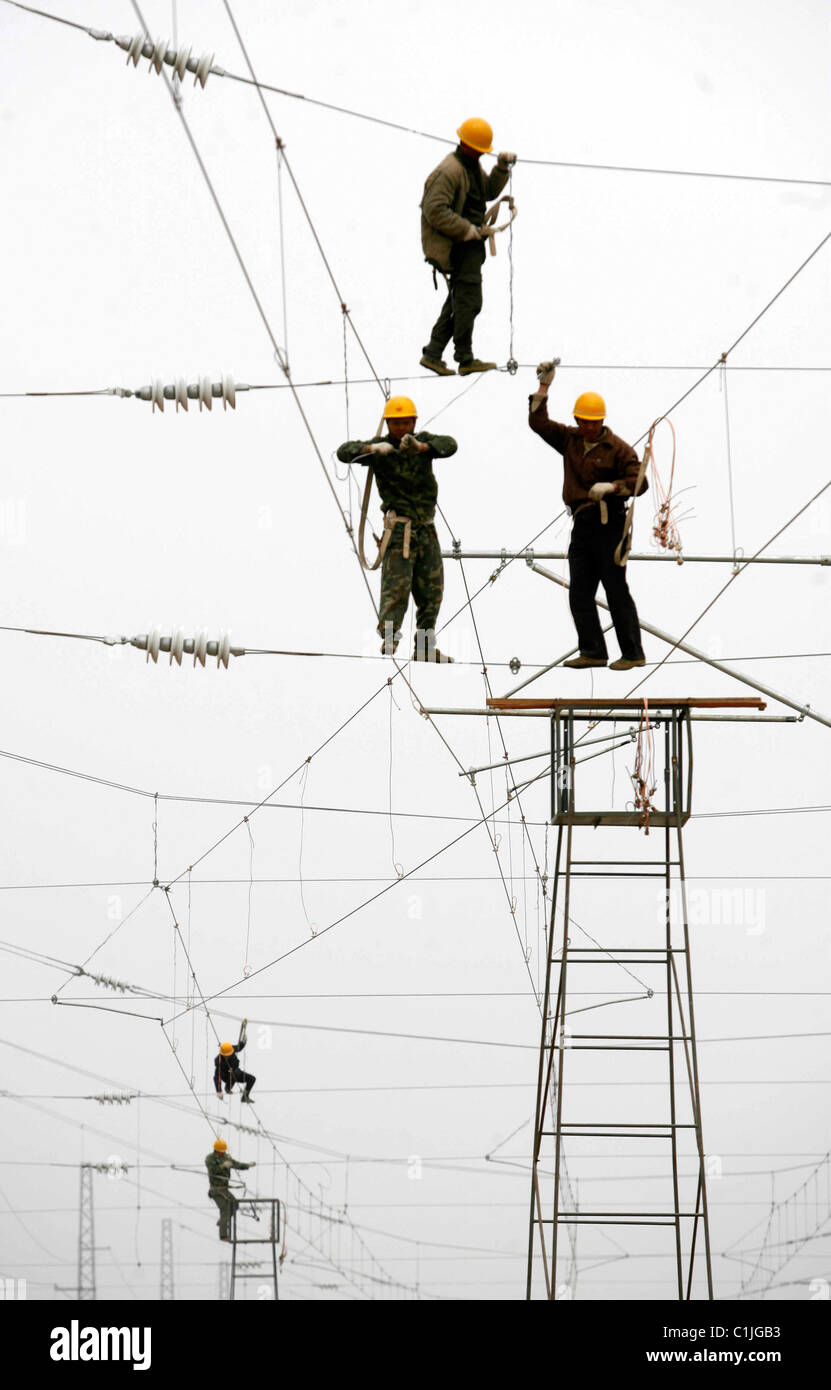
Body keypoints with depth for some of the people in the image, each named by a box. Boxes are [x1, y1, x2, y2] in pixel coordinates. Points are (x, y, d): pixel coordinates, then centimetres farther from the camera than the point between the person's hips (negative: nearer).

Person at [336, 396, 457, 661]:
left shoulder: (424, 441, 6)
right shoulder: (380, 447, -3)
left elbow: (449, 445, -14)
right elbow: (344, 452, -15)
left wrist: (421, 448, -33)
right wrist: (371, 449, -34)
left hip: (427, 529, 5)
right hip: (400, 529, -5)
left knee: (432, 591, 9)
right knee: (396, 589, -16)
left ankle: (425, 648, 18)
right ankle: (388, 644, -21)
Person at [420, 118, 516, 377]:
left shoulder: (472, 167, 15)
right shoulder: (449, 171, -18)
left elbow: (489, 191, 23)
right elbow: (435, 210, -24)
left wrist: (502, 168, 7)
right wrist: (465, 229, -24)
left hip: (470, 242, 11)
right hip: (458, 246, -11)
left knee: (459, 301, 13)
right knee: (468, 301, -7)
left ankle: (433, 354, 17)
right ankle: (466, 360, 0)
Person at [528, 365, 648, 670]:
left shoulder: (617, 448, -4)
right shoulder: (570, 440, 13)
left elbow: (639, 482, -11)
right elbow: (538, 422, 15)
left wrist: (611, 486, -26)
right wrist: (544, 386, 10)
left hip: (607, 525, -7)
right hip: (582, 527, 7)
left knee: (616, 591, -7)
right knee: (580, 593, 5)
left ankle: (633, 654, -5)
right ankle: (592, 652, 10)